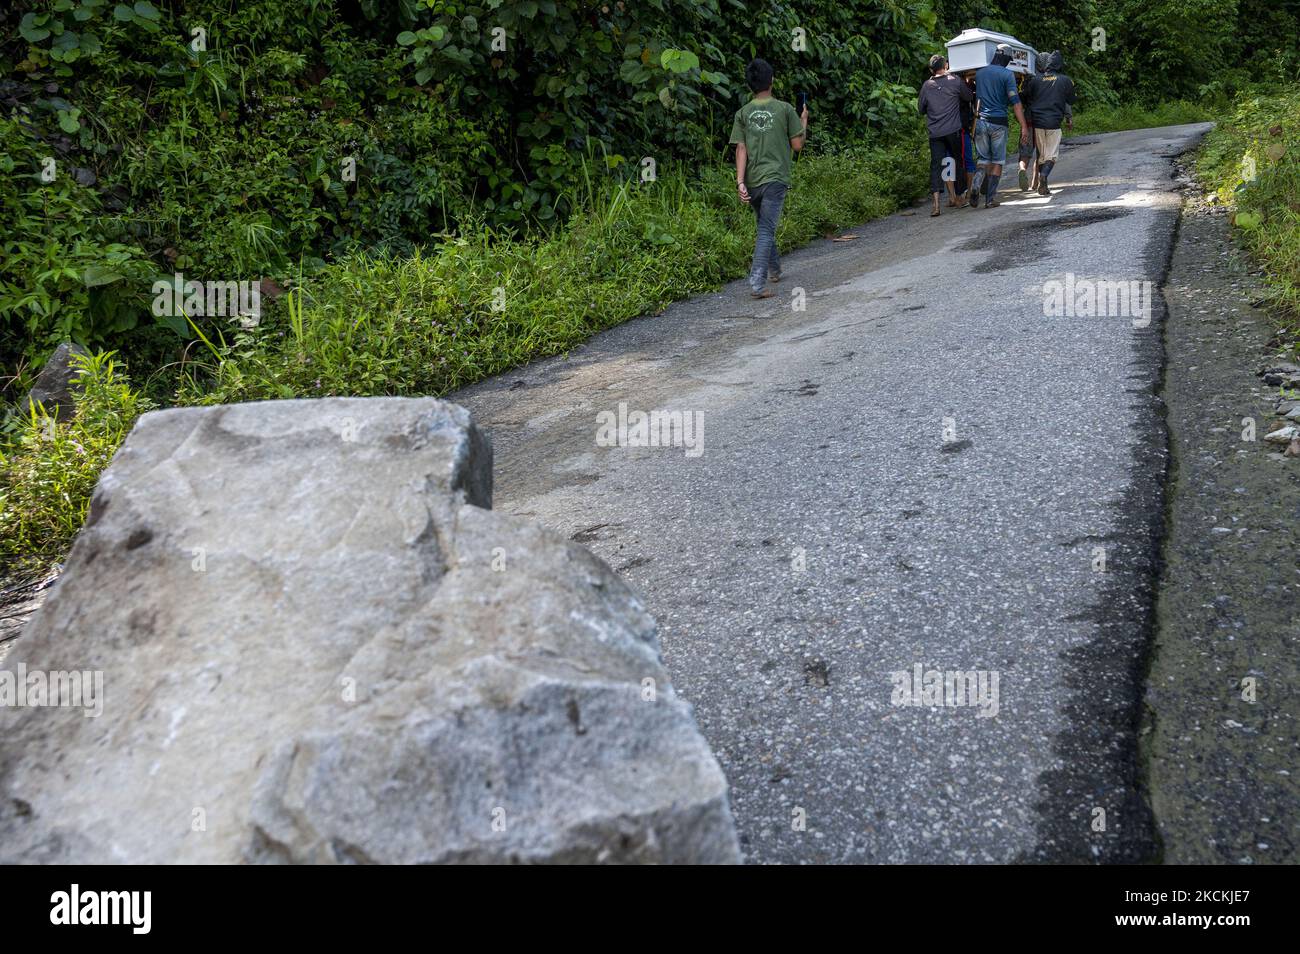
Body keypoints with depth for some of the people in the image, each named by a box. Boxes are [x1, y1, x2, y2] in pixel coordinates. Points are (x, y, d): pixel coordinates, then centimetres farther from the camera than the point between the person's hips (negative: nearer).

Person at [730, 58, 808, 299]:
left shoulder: (742, 113, 5)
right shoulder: (785, 109, -1)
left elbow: (741, 149, -2)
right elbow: (797, 144, 2)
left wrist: (740, 182, -6)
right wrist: (804, 123, 20)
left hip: (752, 181, 4)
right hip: (775, 179, -4)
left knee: (765, 226, 22)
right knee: (766, 230, -8)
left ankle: (774, 269, 38)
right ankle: (757, 280, -22)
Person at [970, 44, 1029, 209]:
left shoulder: (979, 73, 8)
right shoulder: (1007, 74, -6)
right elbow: (1015, 101, -11)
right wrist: (1023, 126, -12)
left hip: (981, 121, 4)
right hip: (998, 122, -3)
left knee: (984, 158, 12)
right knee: (997, 161, 6)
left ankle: (976, 183, -19)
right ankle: (990, 199, 3)